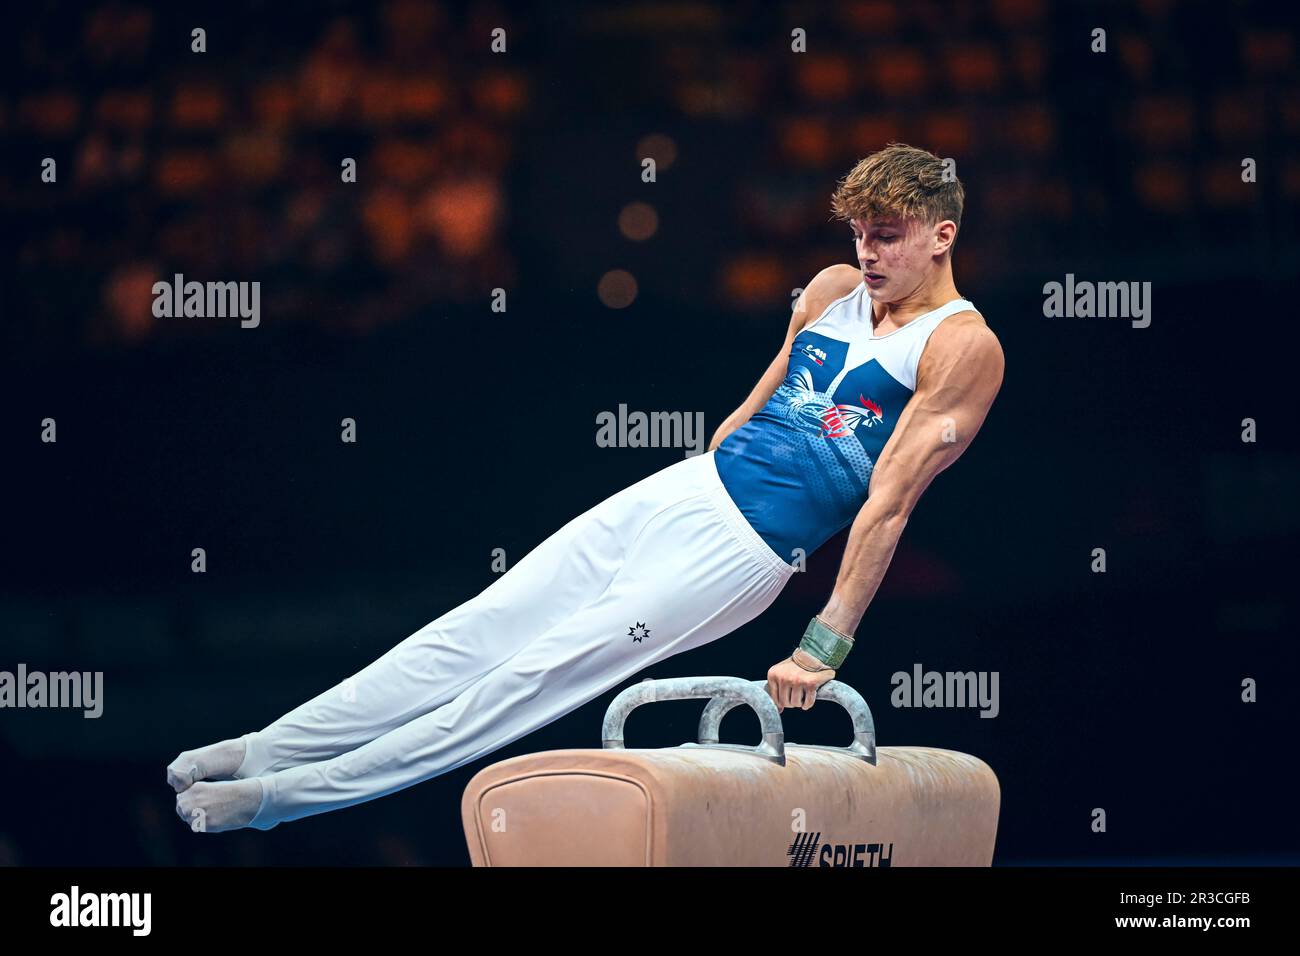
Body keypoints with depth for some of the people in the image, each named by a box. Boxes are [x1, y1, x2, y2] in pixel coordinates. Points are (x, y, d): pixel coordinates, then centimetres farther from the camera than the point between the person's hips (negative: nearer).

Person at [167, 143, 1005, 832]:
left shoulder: (962, 349, -10)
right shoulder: (835, 292, 12)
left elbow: (890, 502, -14)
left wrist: (824, 648, -16)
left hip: (739, 551, -7)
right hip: (678, 491, 7)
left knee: (530, 678, -9)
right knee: (474, 632, 0)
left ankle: (289, 795, -9)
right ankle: (270, 750, 2)